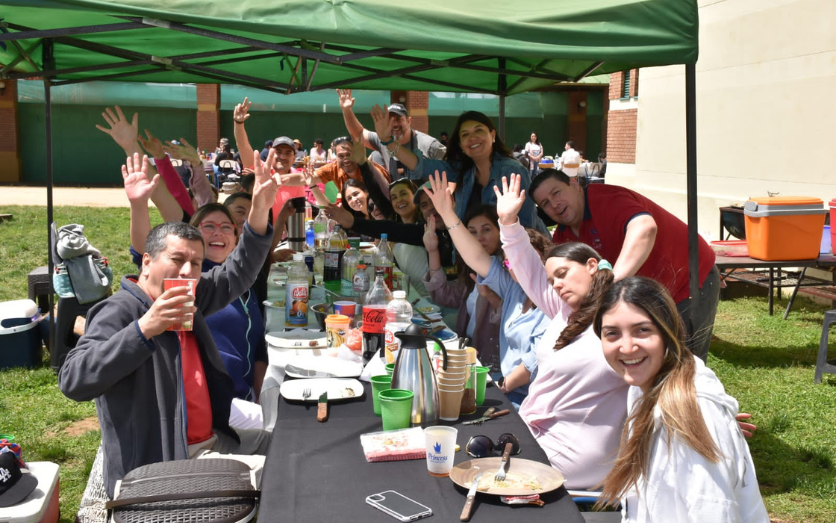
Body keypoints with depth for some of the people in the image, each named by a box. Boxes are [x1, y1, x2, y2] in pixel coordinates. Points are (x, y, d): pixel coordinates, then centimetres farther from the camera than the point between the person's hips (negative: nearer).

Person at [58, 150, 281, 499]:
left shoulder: (190, 299, 10)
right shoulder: (119, 312, -16)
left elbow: (236, 274, 16)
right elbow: (73, 382, -28)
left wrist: (259, 211, 0)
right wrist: (144, 329, -37)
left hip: (212, 442, 9)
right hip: (157, 470, -9)